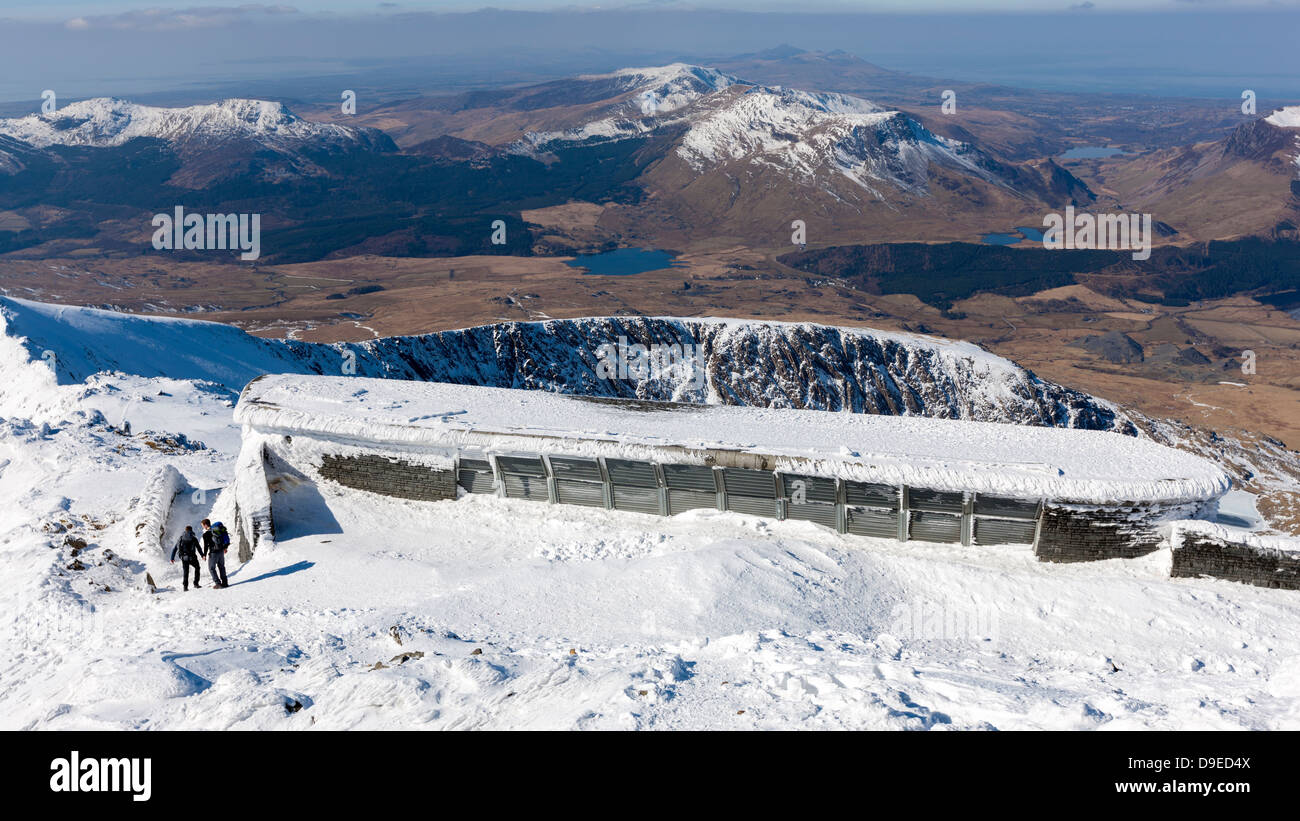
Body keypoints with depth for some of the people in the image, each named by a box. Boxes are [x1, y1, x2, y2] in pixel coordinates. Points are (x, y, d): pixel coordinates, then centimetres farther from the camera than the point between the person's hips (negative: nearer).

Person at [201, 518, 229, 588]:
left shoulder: (206, 534, -13)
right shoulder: (217, 529, 7)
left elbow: (206, 546, -12)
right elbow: (224, 538, 16)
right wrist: (225, 548, 28)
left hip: (213, 552, -7)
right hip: (221, 551, 7)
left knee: (211, 568, 5)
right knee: (221, 566, 17)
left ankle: (217, 582, -6)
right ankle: (224, 583, 19)